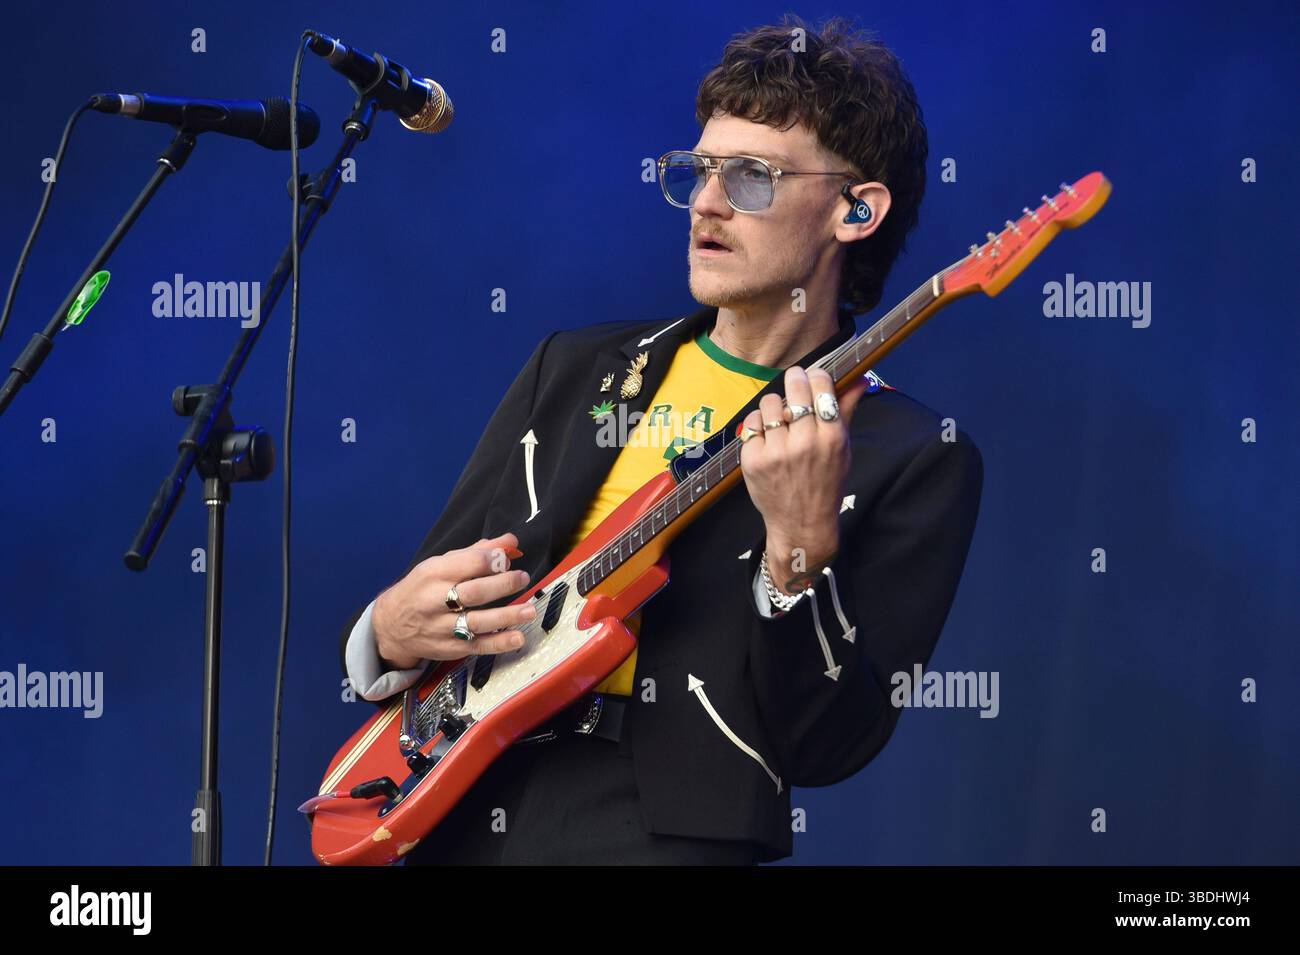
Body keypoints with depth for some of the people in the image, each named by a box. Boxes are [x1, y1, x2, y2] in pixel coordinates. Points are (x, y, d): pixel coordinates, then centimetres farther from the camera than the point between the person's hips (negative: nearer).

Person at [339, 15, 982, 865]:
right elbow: (418, 610, 18)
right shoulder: (575, 370, 16)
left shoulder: (913, 460, 1)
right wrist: (389, 635, -2)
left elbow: (825, 748, -6)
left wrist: (800, 548, -18)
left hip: (674, 831, -7)